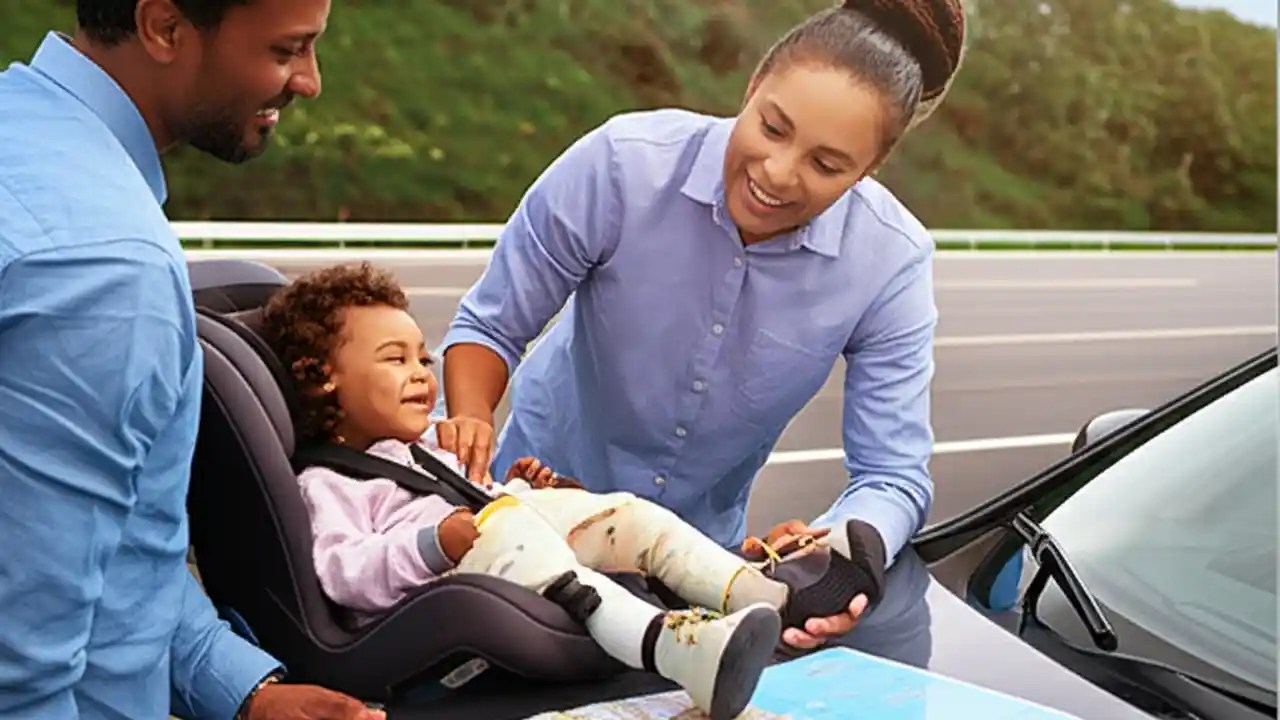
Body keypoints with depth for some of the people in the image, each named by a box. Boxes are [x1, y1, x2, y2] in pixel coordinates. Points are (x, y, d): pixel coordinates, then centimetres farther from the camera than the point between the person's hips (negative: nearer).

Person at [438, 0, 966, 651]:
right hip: (545, 484, -1)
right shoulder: (625, 163, -28)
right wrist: (471, 421, -35)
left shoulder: (891, 261, -24)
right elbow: (491, 325, -15)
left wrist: (849, 548, -43)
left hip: (703, 540, 1)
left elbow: (893, 476, -21)